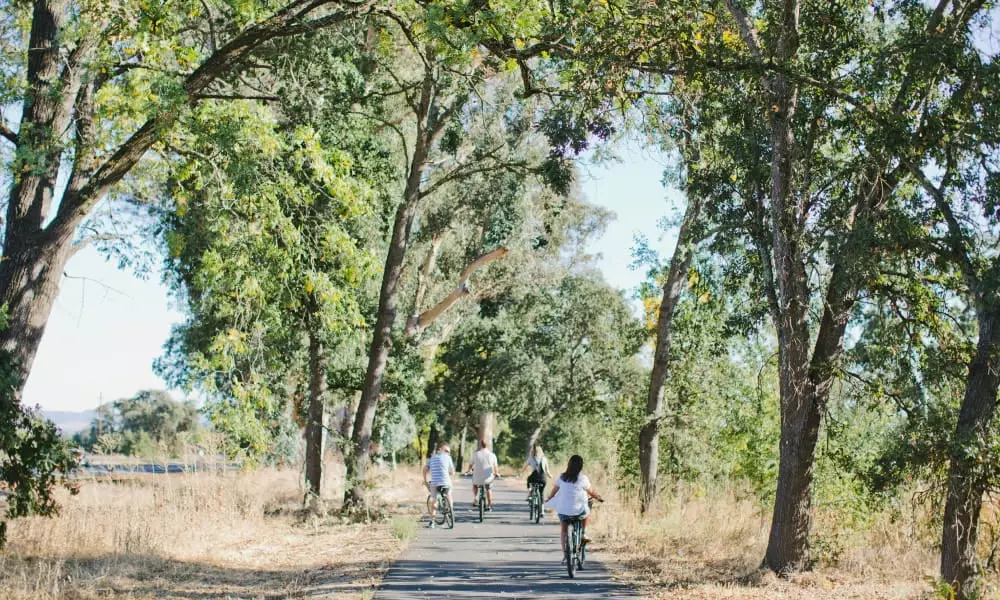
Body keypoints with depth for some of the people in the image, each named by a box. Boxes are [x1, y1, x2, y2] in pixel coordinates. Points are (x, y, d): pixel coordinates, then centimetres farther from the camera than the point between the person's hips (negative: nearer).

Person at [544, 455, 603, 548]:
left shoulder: (562, 477, -1)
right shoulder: (582, 478, -11)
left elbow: (554, 490, 13)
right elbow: (591, 492, 2)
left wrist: (548, 499, 33)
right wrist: (598, 498, 23)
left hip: (563, 511, 3)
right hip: (578, 511, -3)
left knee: (564, 531, 21)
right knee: (587, 512, 31)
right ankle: (583, 534, 27)